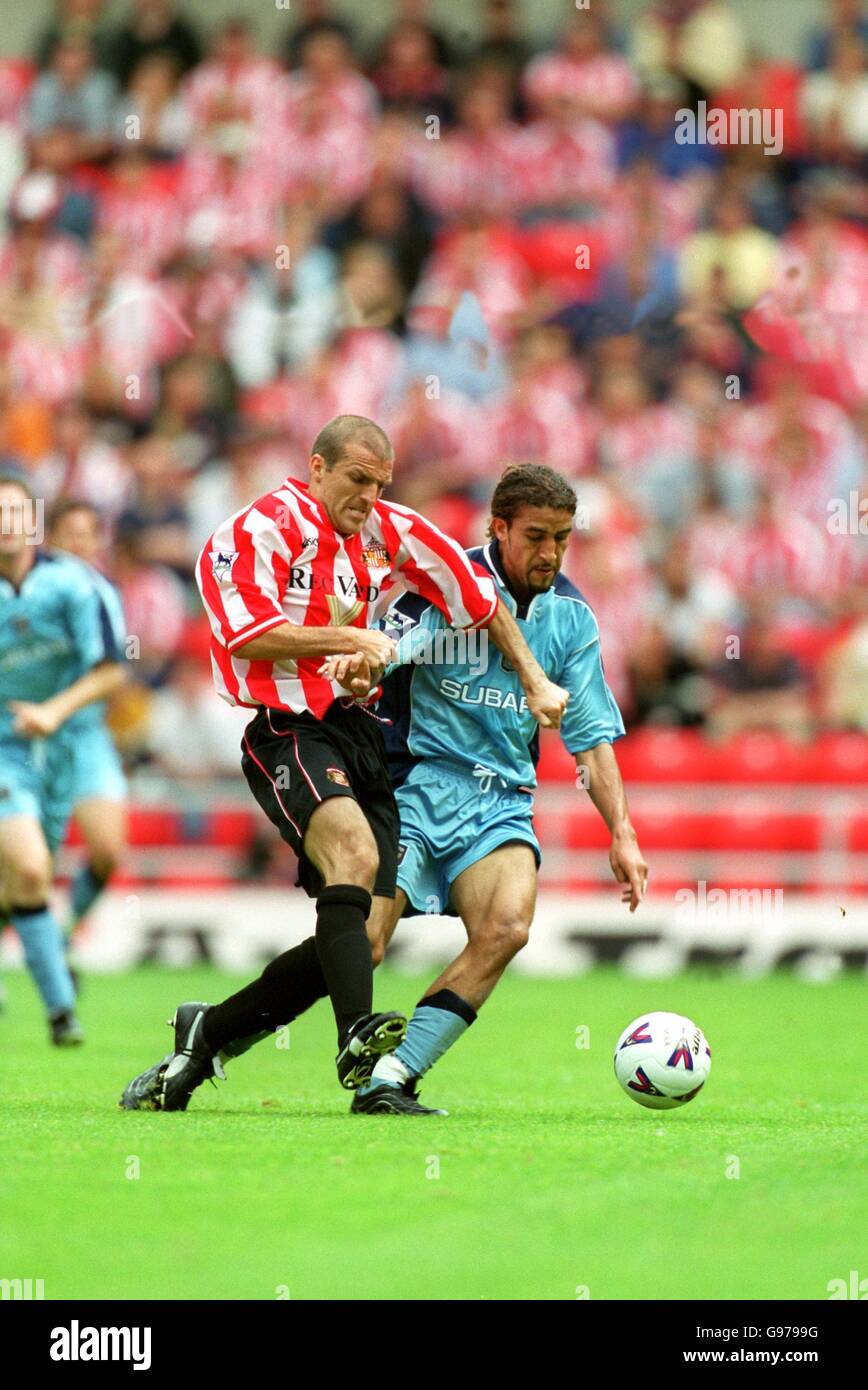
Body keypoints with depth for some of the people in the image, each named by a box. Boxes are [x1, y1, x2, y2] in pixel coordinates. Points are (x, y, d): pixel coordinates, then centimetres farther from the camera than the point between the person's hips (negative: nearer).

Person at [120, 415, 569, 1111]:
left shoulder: (392, 533, 12)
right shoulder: (262, 529, -6)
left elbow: (481, 599, 20)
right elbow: (250, 635, -17)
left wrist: (535, 682, 18)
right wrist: (352, 638, -17)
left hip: (363, 734, 7)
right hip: (289, 734, -7)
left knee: (361, 937, 0)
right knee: (353, 853, -34)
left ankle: (208, 1032, 15)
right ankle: (358, 1037, -47)